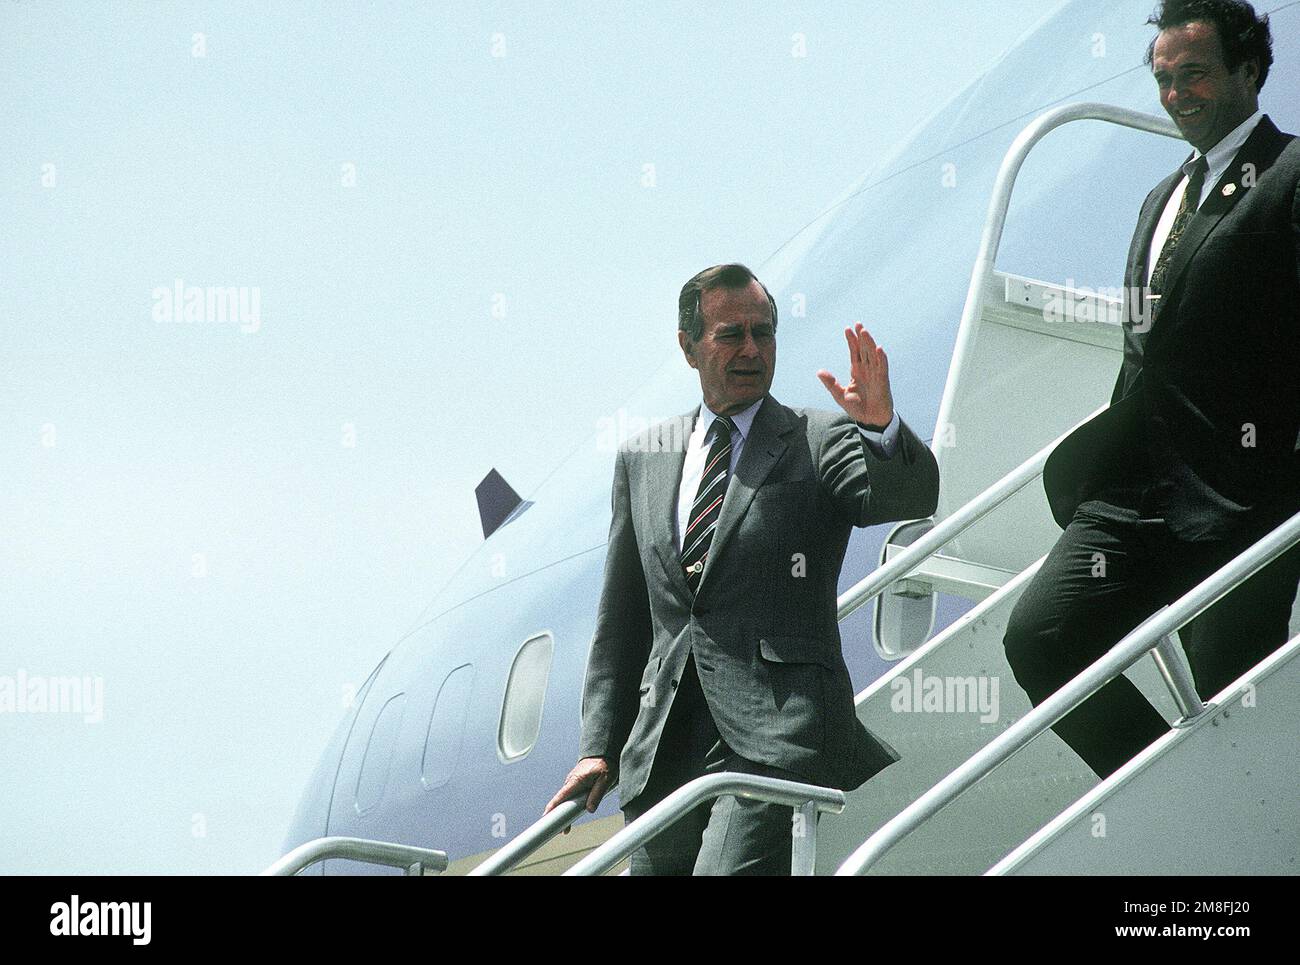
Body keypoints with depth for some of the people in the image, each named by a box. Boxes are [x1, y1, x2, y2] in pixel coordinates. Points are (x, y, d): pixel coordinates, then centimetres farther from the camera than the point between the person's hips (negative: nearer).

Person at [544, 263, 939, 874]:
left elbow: (914, 496, -14)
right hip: (663, 752, 5)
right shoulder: (642, 458, 17)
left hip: (779, 737, -5)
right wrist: (599, 747, 14)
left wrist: (881, 425, -34)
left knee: (728, 868, -23)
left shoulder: (820, 442, 6)